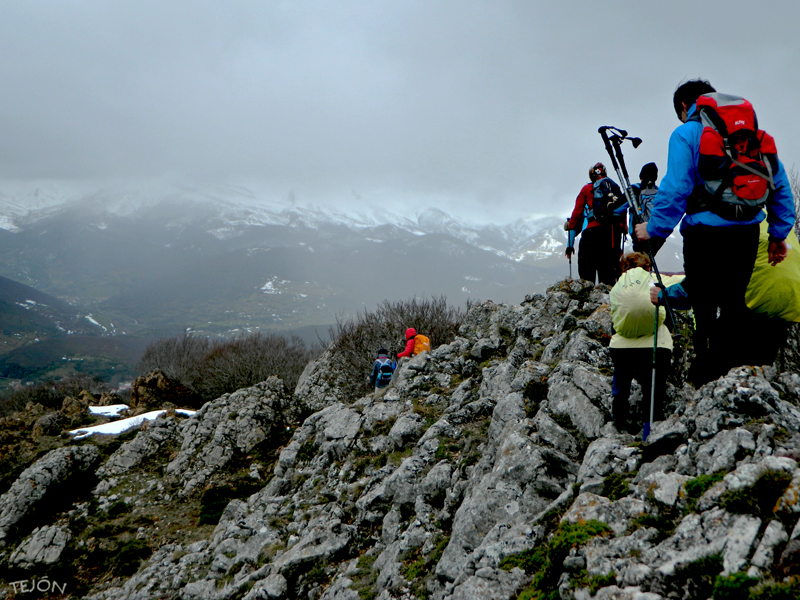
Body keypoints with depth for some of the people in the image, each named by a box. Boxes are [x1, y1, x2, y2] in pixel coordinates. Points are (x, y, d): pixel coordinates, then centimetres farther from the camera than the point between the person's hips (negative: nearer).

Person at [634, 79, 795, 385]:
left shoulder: (686, 134, -4)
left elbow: (675, 189, -16)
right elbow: (780, 185, 11)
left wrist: (653, 229, -8)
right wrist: (779, 234, 16)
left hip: (705, 233, -6)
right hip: (748, 233, 6)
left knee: (704, 306, 1)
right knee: (734, 302, 17)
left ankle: (709, 376, 3)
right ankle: (739, 366, 22)